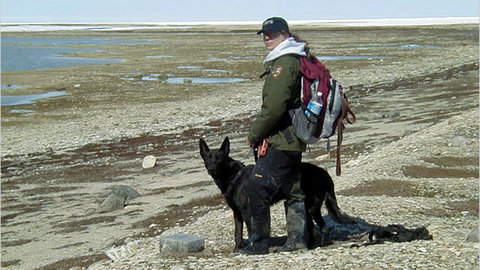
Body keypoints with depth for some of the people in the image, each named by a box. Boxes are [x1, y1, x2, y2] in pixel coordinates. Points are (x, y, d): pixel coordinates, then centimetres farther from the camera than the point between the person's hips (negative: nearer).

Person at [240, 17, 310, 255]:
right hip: (294, 139, 11)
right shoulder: (298, 60, 16)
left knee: (257, 188, -6)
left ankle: (259, 242, -1)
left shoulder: (284, 63, -17)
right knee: (292, 190, 16)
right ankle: (298, 238, 22)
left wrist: (254, 134, -12)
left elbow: (274, 106, -24)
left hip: (281, 141, -11)